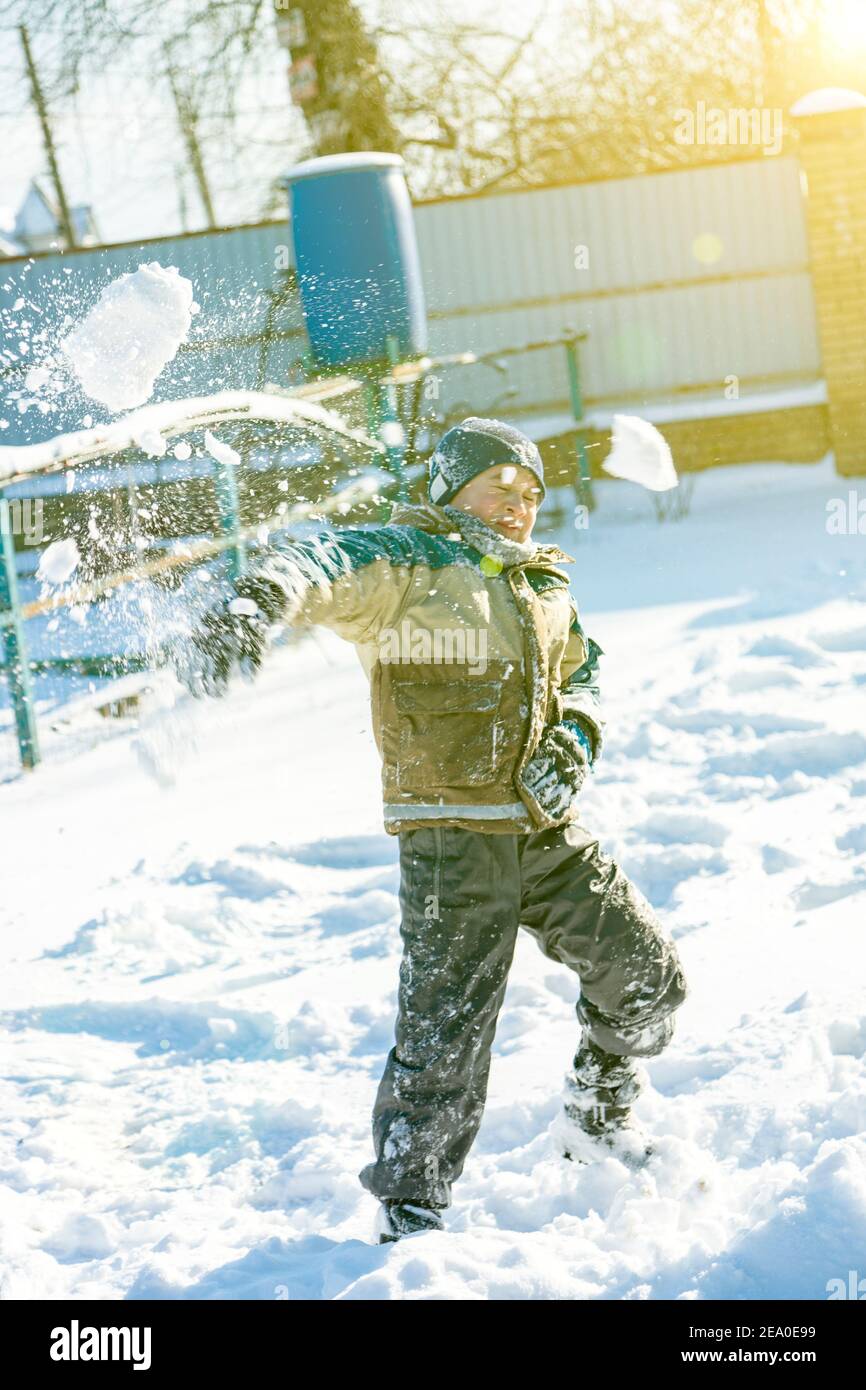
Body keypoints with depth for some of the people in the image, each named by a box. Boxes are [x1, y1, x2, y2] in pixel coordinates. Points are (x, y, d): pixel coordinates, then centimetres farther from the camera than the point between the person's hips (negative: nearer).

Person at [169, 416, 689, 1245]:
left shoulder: (547, 590, 18)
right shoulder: (409, 562, -5)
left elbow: (581, 676, 31)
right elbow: (326, 565, -24)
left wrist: (574, 742, 7)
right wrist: (254, 604, -47)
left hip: (548, 832, 7)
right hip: (452, 835, -7)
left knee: (646, 977, 13)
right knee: (446, 1024, -10)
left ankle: (596, 1122, 38)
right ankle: (409, 1203, 6)